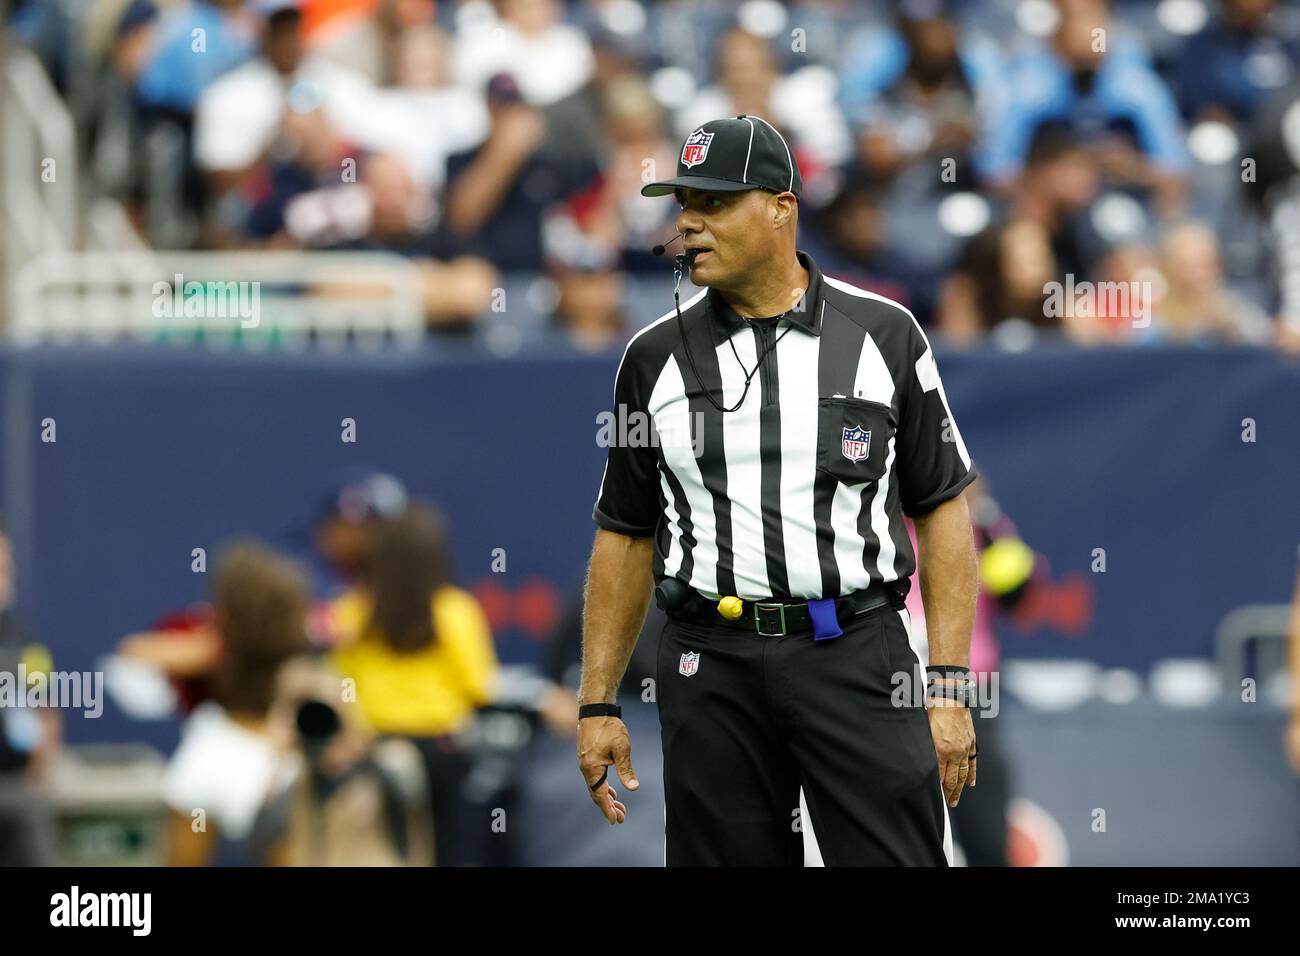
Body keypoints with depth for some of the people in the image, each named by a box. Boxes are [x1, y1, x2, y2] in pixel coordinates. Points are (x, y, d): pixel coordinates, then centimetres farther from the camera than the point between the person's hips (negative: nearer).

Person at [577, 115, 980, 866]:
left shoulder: (884, 335, 3)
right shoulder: (656, 359, 8)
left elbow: (943, 512, 4)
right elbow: (626, 537, 13)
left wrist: (949, 689, -4)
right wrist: (598, 705, 8)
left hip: (857, 661, -2)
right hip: (711, 673, 2)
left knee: (898, 858, -10)